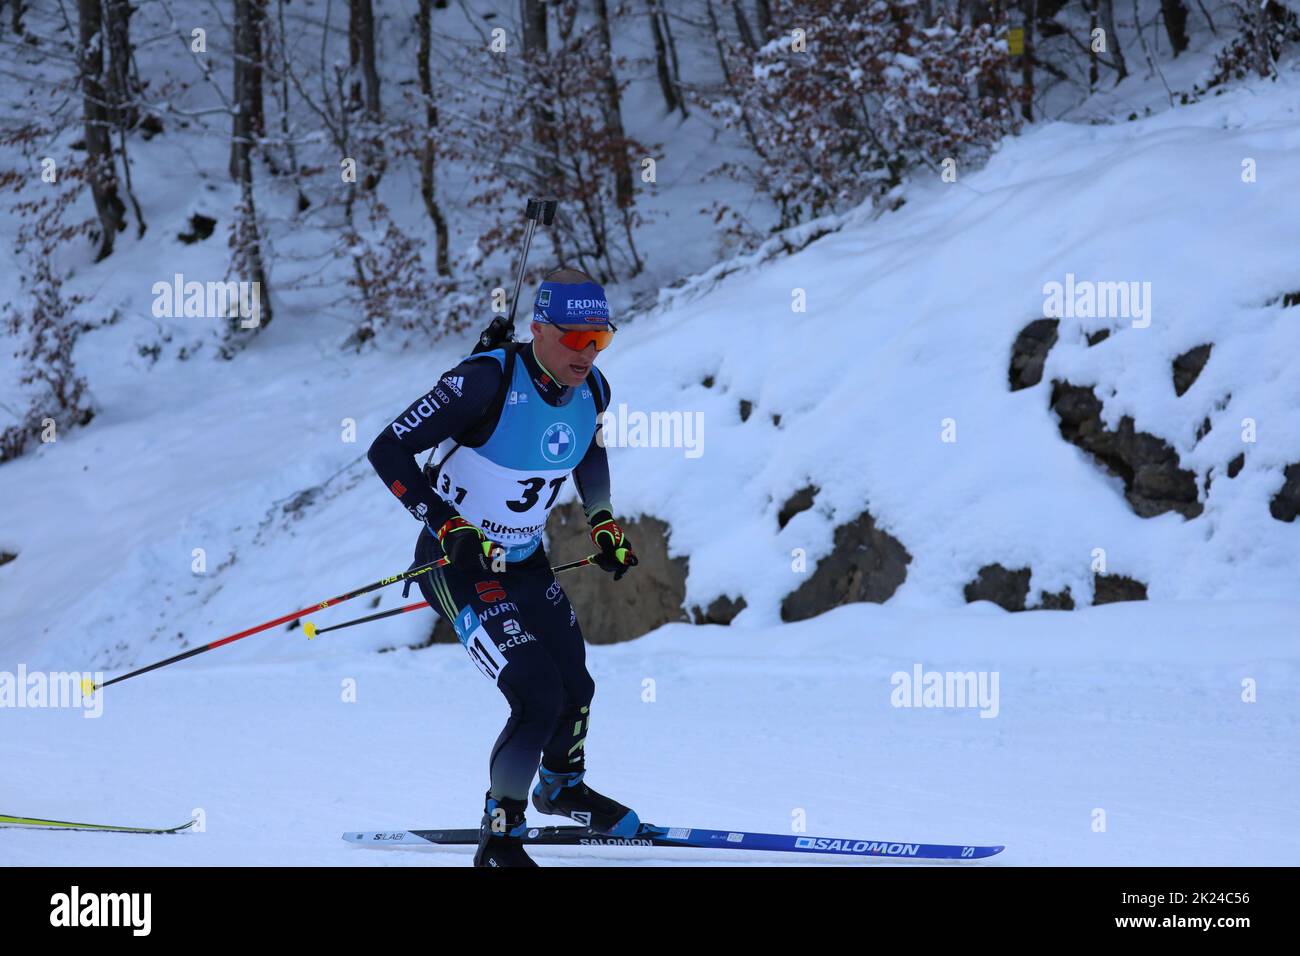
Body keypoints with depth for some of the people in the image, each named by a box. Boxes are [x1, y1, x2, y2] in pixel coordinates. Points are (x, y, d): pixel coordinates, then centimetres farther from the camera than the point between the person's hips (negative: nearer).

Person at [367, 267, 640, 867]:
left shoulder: (591, 391, -7)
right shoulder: (487, 381, -28)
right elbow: (388, 451, -26)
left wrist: (603, 524, 10)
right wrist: (449, 527, -32)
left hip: (527, 562, 7)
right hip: (458, 567, -7)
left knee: (575, 687, 16)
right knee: (539, 699, -17)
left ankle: (562, 788, 49)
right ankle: (499, 836, 2)